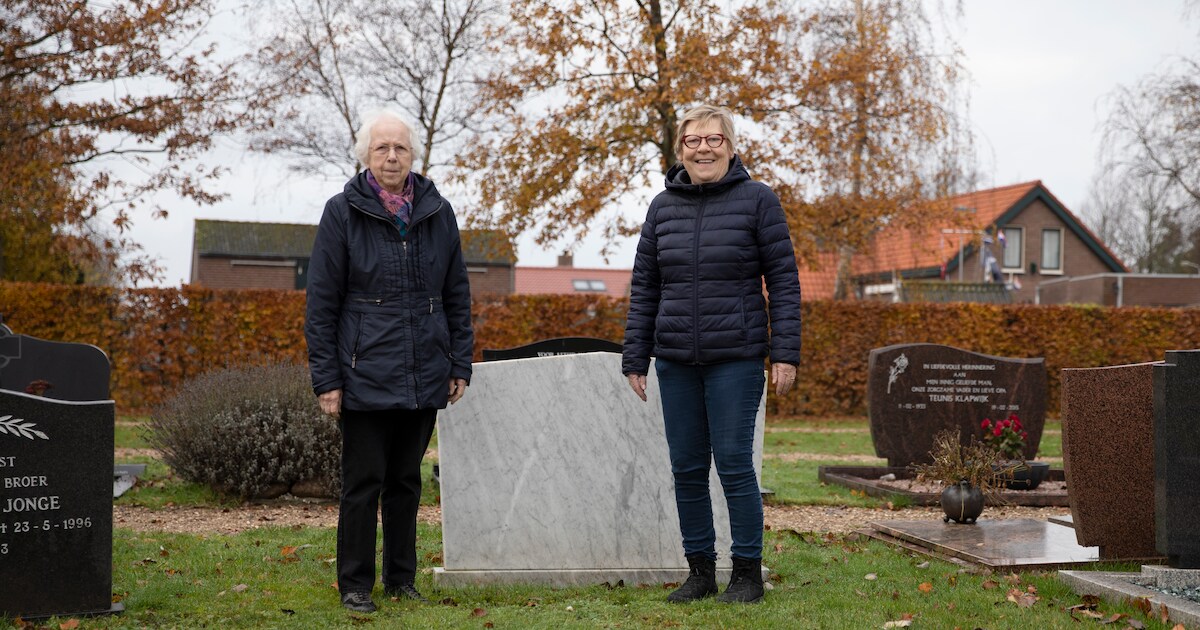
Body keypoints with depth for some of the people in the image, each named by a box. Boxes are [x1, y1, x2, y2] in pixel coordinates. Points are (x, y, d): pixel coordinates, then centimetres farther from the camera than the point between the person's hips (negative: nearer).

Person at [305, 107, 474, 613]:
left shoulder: (438, 213, 7)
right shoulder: (343, 212, -2)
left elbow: (457, 296, 13)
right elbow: (322, 302, -3)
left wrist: (460, 364, 8)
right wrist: (326, 378, -7)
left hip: (424, 377, 3)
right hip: (365, 377, -3)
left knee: (407, 480, 11)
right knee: (363, 483, 1)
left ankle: (402, 578, 22)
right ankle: (355, 585, 13)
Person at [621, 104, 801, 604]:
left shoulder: (757, 200, -1)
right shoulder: (663, 206, 9)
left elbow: (784, 280, -3)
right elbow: (643, 287, 11)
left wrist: (786, 352, -9)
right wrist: (635, 358, 7)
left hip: (736, 359, -4)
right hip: (676, 361, 4)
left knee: (734, 464, -3)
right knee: (686, 469, 8)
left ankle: (748, 573, 10)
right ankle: (700, 570, 20)